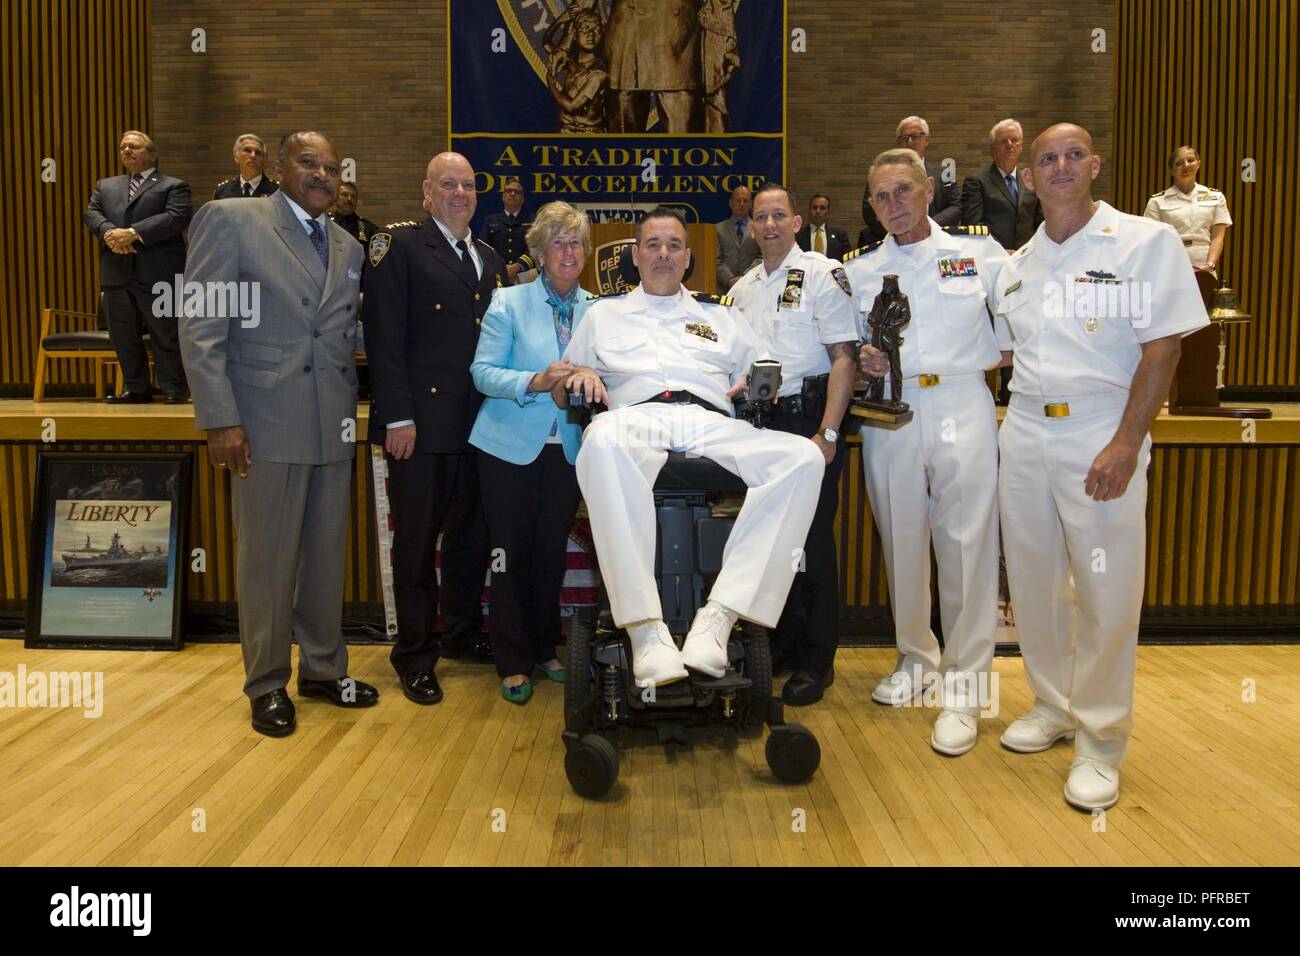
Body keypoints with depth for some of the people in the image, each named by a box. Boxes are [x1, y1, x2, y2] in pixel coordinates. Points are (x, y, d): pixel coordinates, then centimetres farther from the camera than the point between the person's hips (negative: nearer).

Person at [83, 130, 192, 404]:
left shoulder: (174, 186, 6)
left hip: (158, 275, -5)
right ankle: (136, 389, 17)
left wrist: (133, 233, -18)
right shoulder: (105, 186, 23)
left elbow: (177, 217, -11)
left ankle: (173, 390, 5)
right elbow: (92, 213, 10)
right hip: (117, 275, 6)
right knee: (123, 336, 8)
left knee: (166, 336, -3)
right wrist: (109, 232, -14)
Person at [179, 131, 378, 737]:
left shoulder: (348, 248, 16)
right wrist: (219, 418, -14)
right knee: (267, 559, 3)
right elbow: (200, 327, -8)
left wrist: (351, 414, 9)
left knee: (327, 554, 12)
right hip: (267, 425, -5)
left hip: (334, 427, 5)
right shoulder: (229, 220, -1)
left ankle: (323, 668, 27)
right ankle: (268, 684, 19)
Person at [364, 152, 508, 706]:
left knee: (471, 535, 14)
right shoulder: (399, 248, -2)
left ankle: (463, 634, 32)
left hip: (479, 425, 6)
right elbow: (384, 339, -9)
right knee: (416, 544, 4)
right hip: (421, 422, -6)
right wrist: (398, 417, -16)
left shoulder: (490, 260, 17)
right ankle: (415, 658, 17)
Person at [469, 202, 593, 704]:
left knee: (552, 552, 11)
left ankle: (543, 650, 27)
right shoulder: (509, 302, -4)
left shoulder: (595, 310, 5)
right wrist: (535, 383, -25)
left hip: (567, 448, 3)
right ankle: (513, 662, 15)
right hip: (511, 445, -3)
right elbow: (483, 371, -10)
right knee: (512, 553, 3)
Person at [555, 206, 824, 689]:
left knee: (804, 456, -28)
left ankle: (719, 617, -34)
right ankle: (646, 631, -42)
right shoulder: (604, 312, 28)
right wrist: (580, 374, 1)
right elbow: (560, 391, 23)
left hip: (711, 423, 2)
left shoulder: (720, 313, 31)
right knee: (603, 438, -41)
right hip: (638, 418, -2)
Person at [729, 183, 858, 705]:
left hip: (808, 417, -6)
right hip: (761, 422, 6)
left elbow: (844, 358, -10)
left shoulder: (823, 274, -4)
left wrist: (827, 433, -16)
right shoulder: (742, 289, 15)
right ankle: (781, 638, 24)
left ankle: (816, 660, 8)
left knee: (812, 538, -3)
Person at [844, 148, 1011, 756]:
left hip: (961, 406, -2)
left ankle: (965, 685, 5)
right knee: (901, 540, 8)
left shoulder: (978, 250, 7)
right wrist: (861, 361, -4)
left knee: (966, 543, -5)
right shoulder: (858, 269, 12)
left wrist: (996, 357, -2)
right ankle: (917, 659, 27)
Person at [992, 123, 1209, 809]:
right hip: (1024, 434, 5)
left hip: (1100, 433, -5)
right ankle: (1053, 707, 28)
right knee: (1033, 580, 11)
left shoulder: (1145, 242, -3)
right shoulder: (1017, 266, 12)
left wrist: (1125, 444, -16)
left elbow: (1163, 347, -9)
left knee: (1107, 592, -3)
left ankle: (1101, 740, 12)